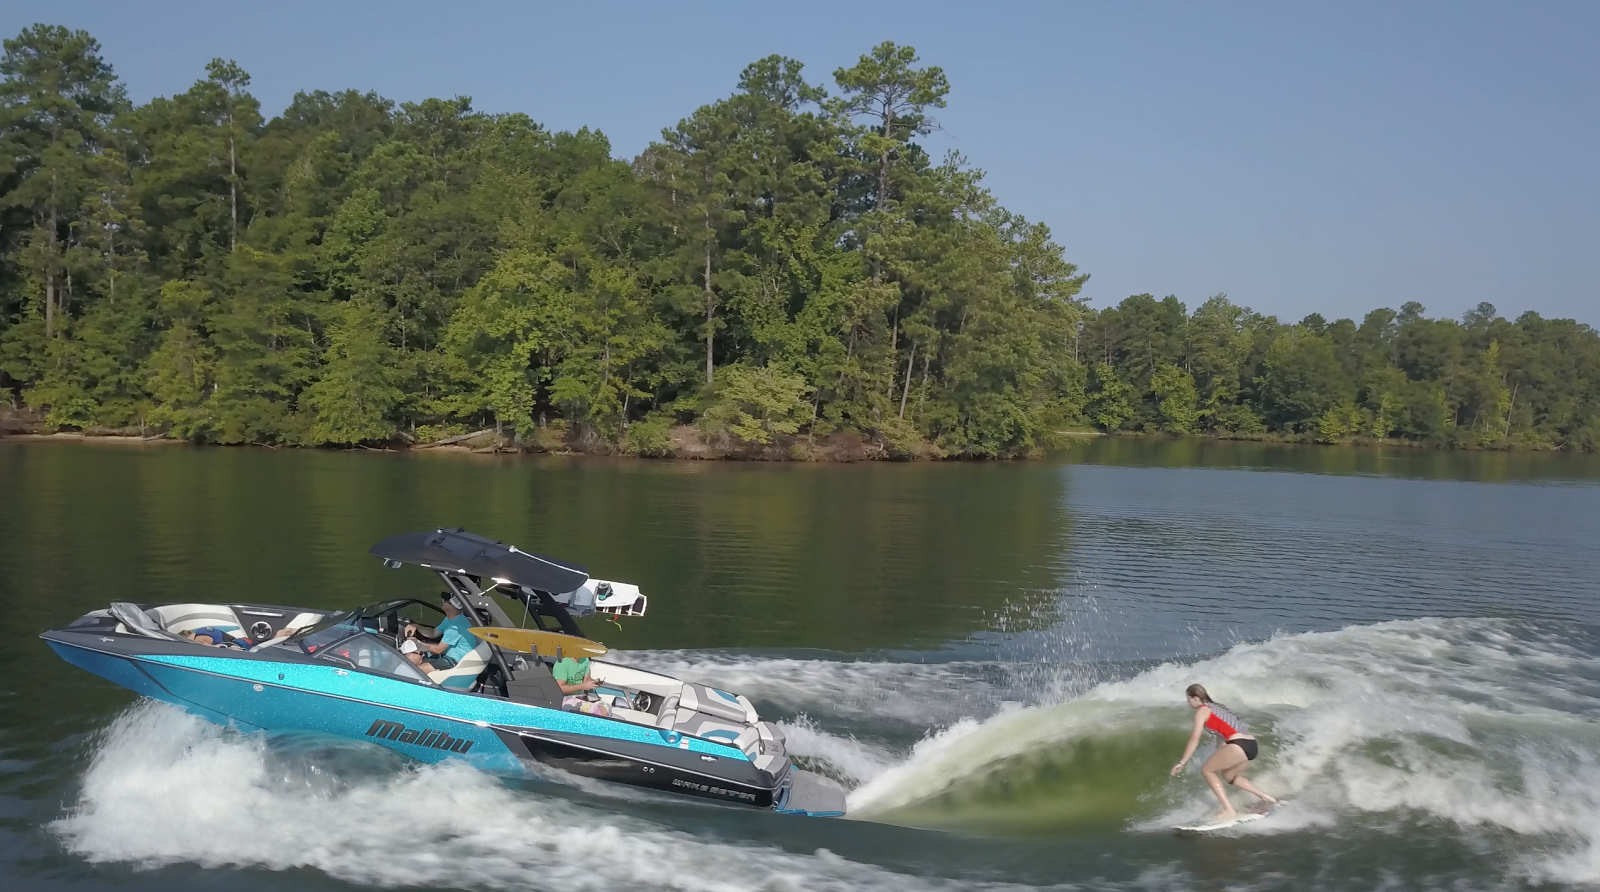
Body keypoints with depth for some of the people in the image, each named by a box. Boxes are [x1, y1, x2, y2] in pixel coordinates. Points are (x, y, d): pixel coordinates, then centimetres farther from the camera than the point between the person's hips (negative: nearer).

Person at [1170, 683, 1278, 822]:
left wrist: (1182, 763, -5)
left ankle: (1229, 811, -6)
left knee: (1207, 770, 3)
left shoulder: (1202, 710, 1)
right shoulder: (1216, 707, 25)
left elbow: (1195, 739, -6)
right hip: (1252, 745, 9)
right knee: (1227, 775, 26)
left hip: (1239, 745, -9)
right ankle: (1267, 798, 20)